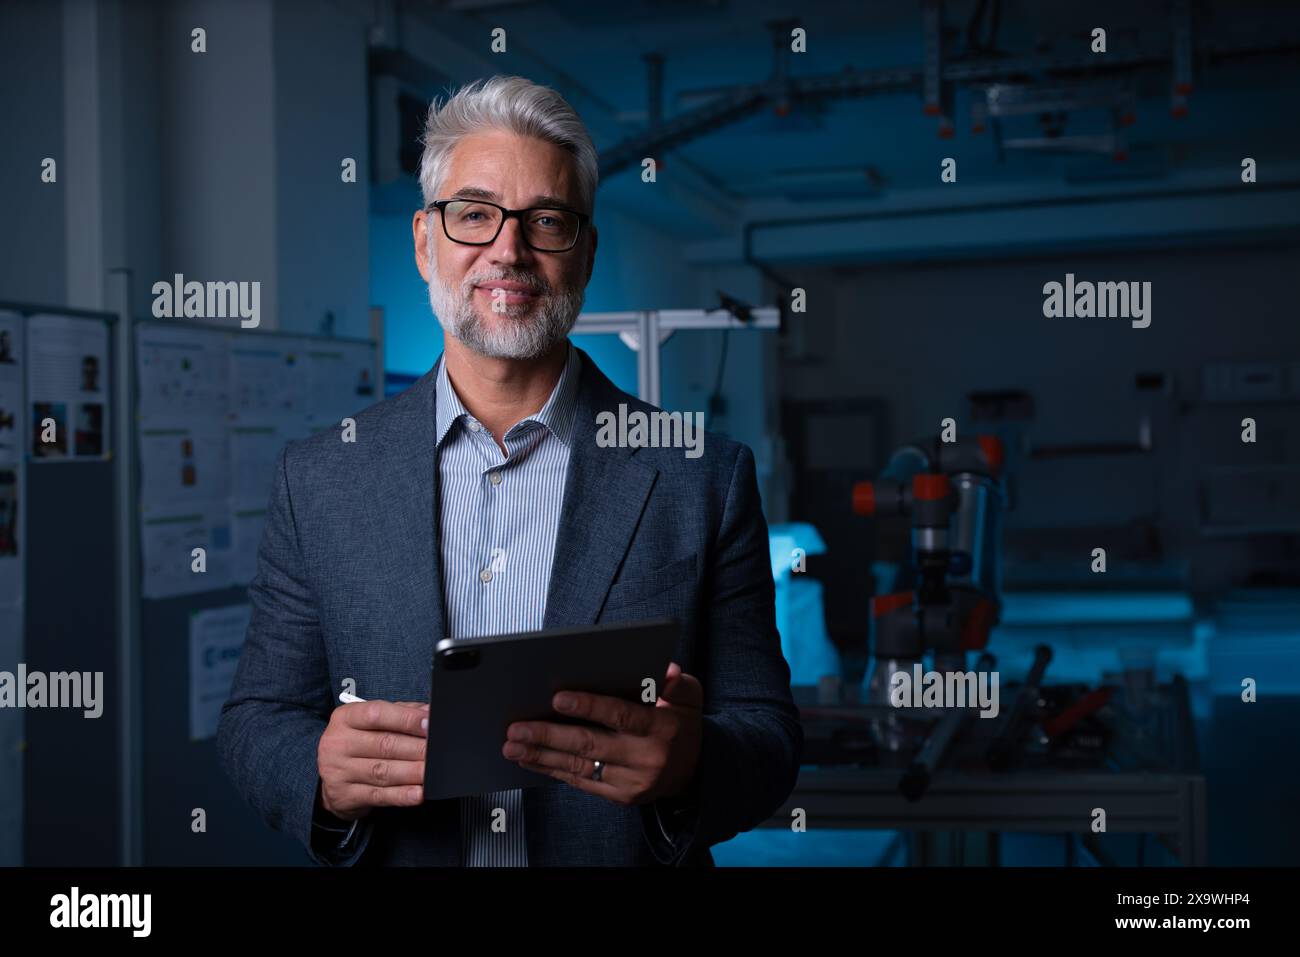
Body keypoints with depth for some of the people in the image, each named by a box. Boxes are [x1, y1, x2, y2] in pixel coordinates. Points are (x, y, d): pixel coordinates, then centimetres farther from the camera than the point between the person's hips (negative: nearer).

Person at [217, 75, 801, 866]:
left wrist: (688, 766, -27)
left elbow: (769, 742, -7)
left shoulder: (702, 477, -8)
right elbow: (257, 720, 0)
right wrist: (323, 777, -21)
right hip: (389, 852, 1)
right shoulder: (320, 478, -3)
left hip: (627, 858, -1)